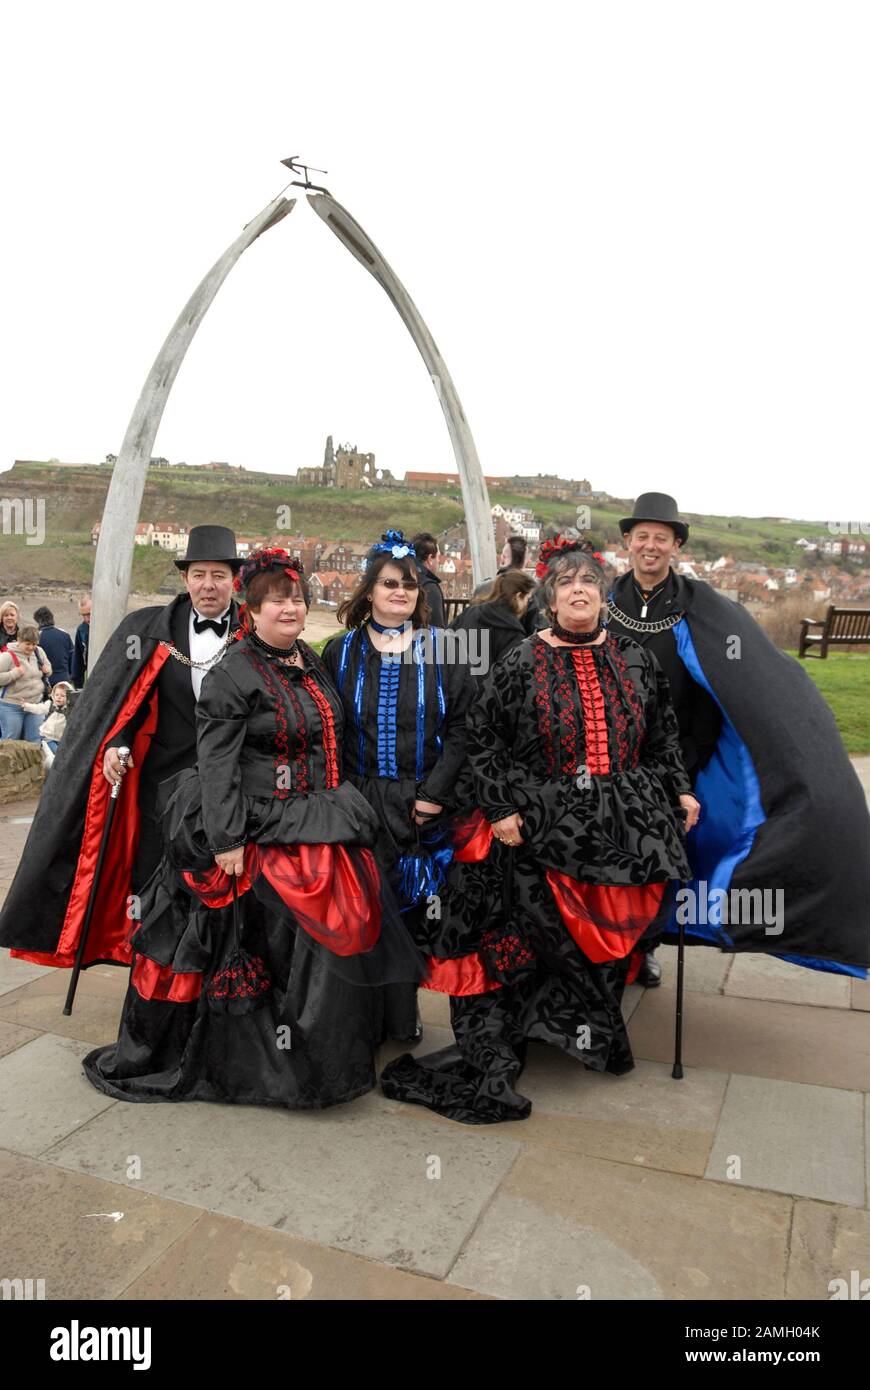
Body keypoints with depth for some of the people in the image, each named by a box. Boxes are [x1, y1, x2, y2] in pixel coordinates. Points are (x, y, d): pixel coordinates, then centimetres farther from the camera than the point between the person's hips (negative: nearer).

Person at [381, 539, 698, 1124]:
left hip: (625, 826, 3)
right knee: (541, 933, 0)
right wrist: (500, 808, -8)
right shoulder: (521, 664, -3)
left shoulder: (635, 659, 7)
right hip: (543, 828, -3)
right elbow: (483, 738, -2)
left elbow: (663, 736, 16)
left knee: (609, 933, 8)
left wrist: (681, 791, 11)